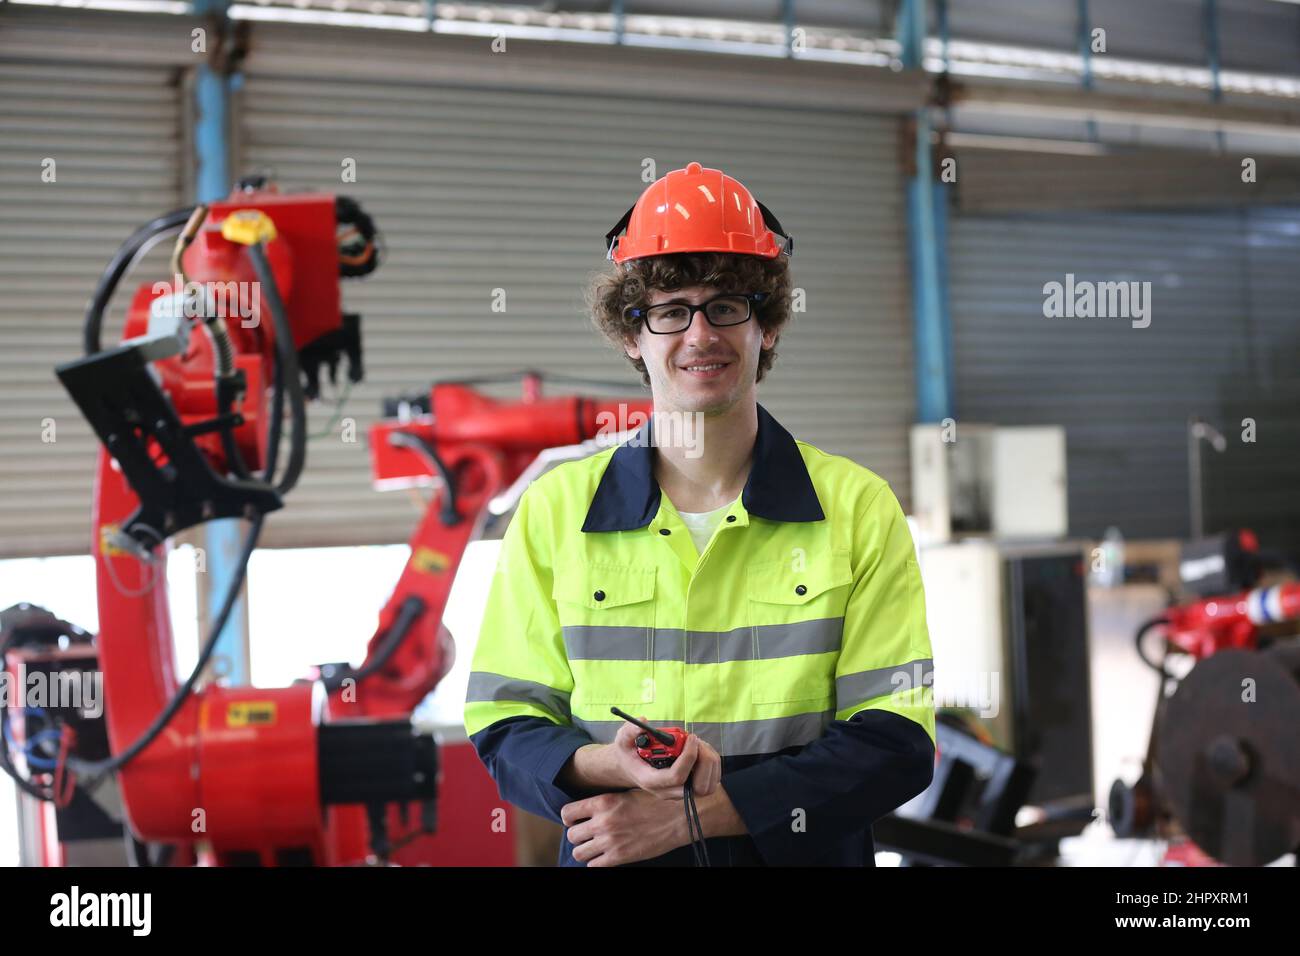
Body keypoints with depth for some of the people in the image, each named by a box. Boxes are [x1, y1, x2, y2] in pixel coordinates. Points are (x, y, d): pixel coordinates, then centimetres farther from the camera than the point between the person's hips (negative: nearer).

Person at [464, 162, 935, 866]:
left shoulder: (859, 507, -5)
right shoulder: (555, 509, -1)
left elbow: (895, 742, -9)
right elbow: (504, 723, 0)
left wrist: (695, 811, -18)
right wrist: (604, 767, -22)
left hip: (801, 857, 0)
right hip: (610, 858, 1)